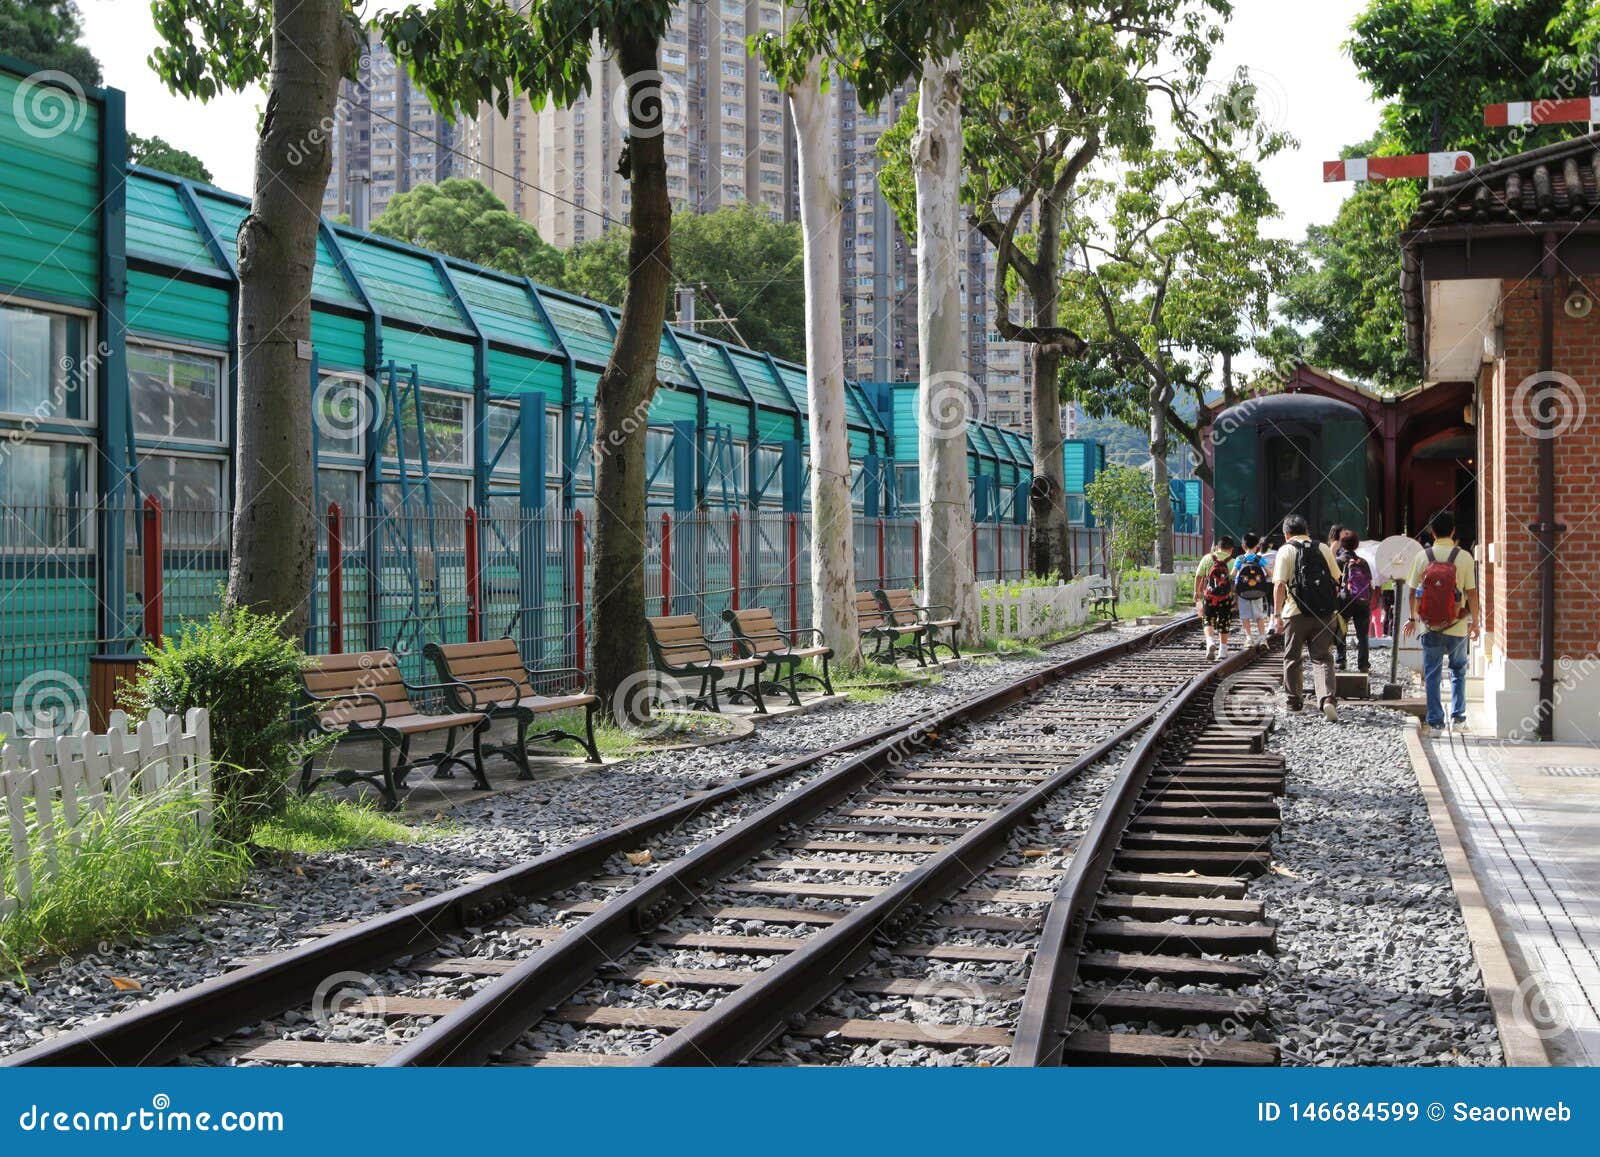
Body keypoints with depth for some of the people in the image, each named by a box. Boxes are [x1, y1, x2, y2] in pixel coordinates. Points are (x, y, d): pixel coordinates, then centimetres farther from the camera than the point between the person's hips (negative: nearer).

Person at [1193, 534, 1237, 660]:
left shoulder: (1207, 558, -1)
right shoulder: (1232, 562, -3)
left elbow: (1198, 576, 1)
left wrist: (1197, 591, 13)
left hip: (1209, 596, 0)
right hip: (1226, 597, 0)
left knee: (1208, 621, 11)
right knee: (1224, 625, 13)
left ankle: (1210, 642, -14)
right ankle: (1222, 651, 19)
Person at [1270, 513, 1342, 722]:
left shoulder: (1286, 551, -2)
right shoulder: (1323, 549, 9)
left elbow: (1279, 584, -10)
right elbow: (1336, 580, 13)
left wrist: (1277, 614, -8)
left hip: (1296, 613, -3)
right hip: (1325, 612, 3)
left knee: (1293, 658, 14)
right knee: (1322, 658, 4)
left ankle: (1295, 700, 23)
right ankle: (1328, 699, -15)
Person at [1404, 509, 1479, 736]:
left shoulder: (1422, 557, -4)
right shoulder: (1464, 557, -8)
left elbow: (1413, 590, 1)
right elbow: (1471, 592, -6)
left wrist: (1413, 618, 15)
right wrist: (1474, 622, 6)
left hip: (1430, 626, 0)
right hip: (1457, 626, 0)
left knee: (1432, 675, 7)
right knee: (1458, 670, 18)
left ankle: (1435, 722, 7)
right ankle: (1458, 717, 16)